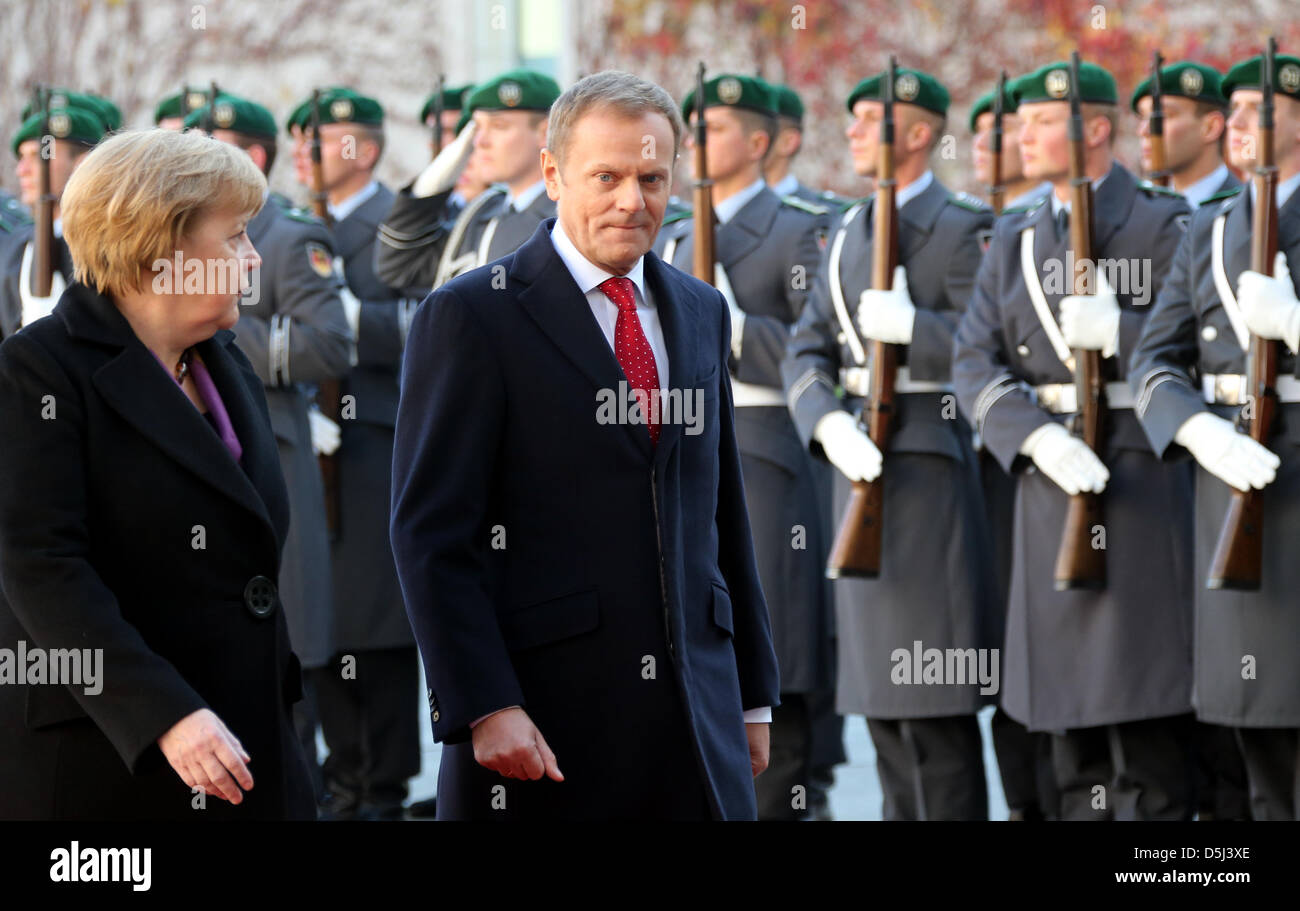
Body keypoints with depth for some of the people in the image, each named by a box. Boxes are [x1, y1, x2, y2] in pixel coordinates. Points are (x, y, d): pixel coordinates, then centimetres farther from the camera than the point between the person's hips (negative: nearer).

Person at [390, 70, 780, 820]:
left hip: (696, 720, 5)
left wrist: (754, 693, 17)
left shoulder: (701, 313, 15)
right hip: (540, 716, -5)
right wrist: (484, 706, -17)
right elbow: (430, 534, -9)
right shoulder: (470, 317, -4)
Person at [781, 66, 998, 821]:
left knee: (934, 697, -7)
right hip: (860, 461, 8)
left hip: (928, 466, -8)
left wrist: (913, 326, -25)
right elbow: (808, 352, 9)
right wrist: (830, 425, -9)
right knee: (879, 690, 12)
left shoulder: (961, 230, -6)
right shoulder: (850, 234, 16)